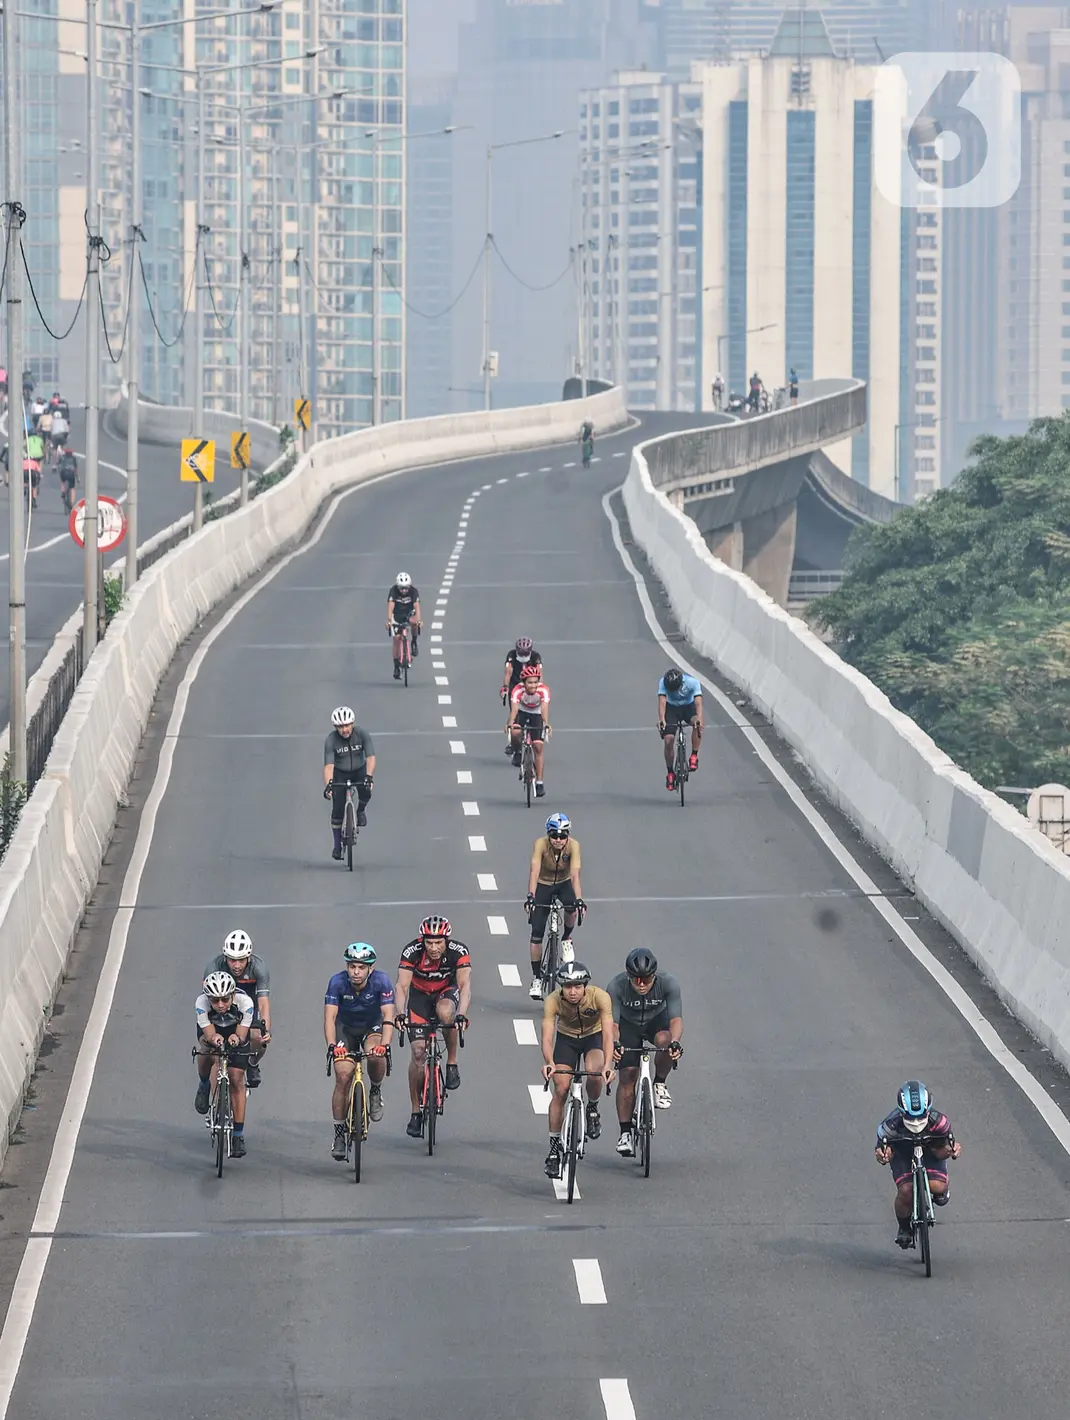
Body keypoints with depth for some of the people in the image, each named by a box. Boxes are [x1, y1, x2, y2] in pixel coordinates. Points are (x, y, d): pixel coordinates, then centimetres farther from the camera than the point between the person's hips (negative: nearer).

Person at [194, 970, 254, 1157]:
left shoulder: (244, 1002, -35)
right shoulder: (202, 1003, -35)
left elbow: (242, 1034, -33)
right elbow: (209, 1033, -36)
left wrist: (237, 1038, -56)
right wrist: (214, 1038, -60)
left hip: (236, 1032, 0)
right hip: (211, 1031, 0)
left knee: (236, 1079, -11)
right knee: (206, 1047, -33)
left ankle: (238, 1135, -5)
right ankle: (204, 1084, 0)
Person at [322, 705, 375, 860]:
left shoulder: (362, 735, -22)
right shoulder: (331, 741, -24)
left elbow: (370, 757, -28)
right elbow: (329, 765, -31)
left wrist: (368, 776, -45)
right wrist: (328, 784, -48)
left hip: (359, 771, 0)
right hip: (340, 773, 0)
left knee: (366, 791, -30)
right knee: (338, 809, -10)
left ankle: (361, 811, 5)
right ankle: (337, 844, 4)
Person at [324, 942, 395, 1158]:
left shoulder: (381, 981, -27)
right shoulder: (337, 982, -26)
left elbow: (388, 1016, -34)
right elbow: (330, 1017, -32)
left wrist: (384, 1044, -50)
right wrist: (332, 1045, -48)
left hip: (372, 1026, -1)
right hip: (345, 1028, 1)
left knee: (376, 1056, -33)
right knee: (343, 1076, -13)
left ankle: (376, 1092, -2)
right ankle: (339, 1134, -2)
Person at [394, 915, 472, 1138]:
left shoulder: (458, 951, -28)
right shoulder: (412, 951, -28)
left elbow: (465, 984, -36)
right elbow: (402, 985, -34)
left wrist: (462, 1014, -53)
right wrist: (401, 1014, -51)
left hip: (446, 991, 0)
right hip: (420, 994, 0)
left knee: (445, 1012, -37)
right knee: (418, 1051, -10)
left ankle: (452, 1063, -13)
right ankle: (415, 1112, 0)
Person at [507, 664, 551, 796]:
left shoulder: (543, 690, -30)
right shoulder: (518, 690, -31)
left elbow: (545, 708, -42)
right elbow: (514, 708, -42)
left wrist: (546, 724, -59)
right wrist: (510, 724, -60)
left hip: (536, 715, 0)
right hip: (521, 713, 0)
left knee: (538, 747, -9)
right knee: (515, 732, -31)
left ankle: (539, 782, -4)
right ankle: (517, 753, 3)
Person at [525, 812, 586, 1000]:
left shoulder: (573, 845, -26)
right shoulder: (541, 844, -28)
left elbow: (575, 875, -34)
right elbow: (534, 872, -36)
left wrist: (579, 900, -46)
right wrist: (531, 897, -49)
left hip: (564, 883, 0)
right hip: (543, 884, 0)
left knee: (572, 910, -32)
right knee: (537, 934, -7)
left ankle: (566, 939, 1)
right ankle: (536, 978, 6)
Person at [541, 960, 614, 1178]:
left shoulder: (600, 997, -32)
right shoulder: (553, 1001, -30)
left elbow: (608, 1033, -39)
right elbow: (547, 1036, -36)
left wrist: (608, 1065, -54)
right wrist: (548, 1063, -57)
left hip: (594, 1036, -1)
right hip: (566, 1038, 1)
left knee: (594, 1071, -31)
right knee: (560, 1090, -11)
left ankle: (592, 1109, 2)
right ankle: (554, 1148, 2)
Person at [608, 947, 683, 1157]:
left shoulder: (668, 983, -31)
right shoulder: (616, 987, -31)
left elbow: (676, 1019, -34)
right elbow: (612, 1022, -31)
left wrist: (676, 1041, -54)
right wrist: (614, 1043, -52)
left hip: (657, 1020, 0)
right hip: (629, 1024, 0)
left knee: (665, 1040, -34)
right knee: (627, 1076, -10)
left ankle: (660, 1084, -7)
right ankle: (625, 1133, 0)